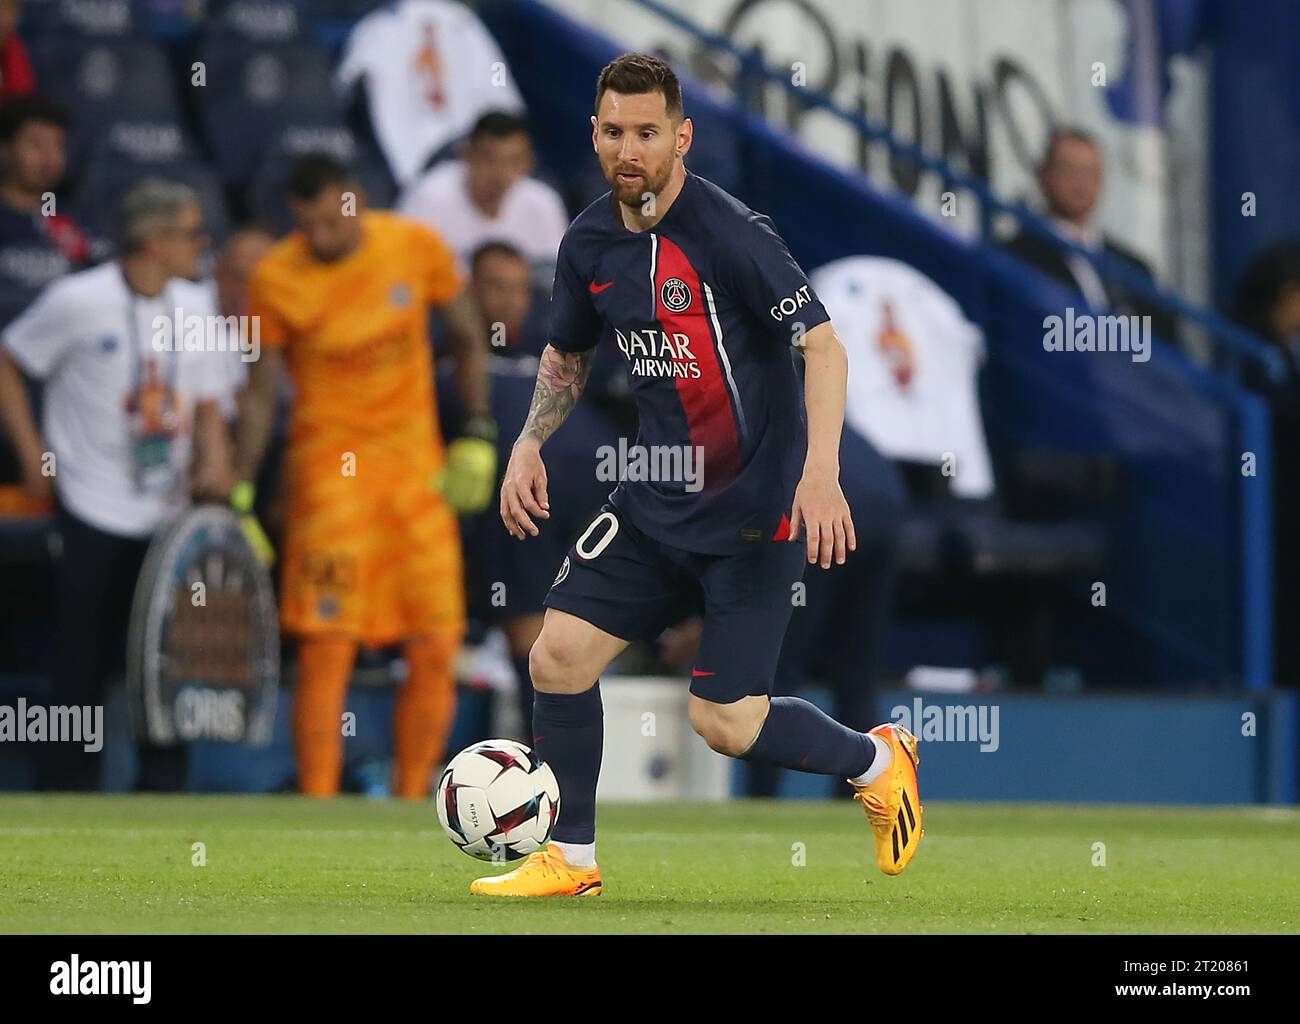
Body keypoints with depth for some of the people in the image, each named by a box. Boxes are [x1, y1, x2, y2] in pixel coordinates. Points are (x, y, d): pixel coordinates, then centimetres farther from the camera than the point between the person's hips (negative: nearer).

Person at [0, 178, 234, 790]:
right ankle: (66, 784, 8)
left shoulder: (193, 305, 8)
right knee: (84, 664, -2)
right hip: (91, 513, -5)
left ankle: (162, 784, 10)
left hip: (167, 510, 5)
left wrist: (214, 462, -3)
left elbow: (205, 401, 16)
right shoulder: (79, 302, -9)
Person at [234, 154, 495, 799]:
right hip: (329, 466, -3)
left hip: (418, 469, 3)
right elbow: (260, 391, 1)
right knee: (326, 652, -12)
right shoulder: (277, 280, -7)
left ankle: (411, 802, 11)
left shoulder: (418, 248, -2)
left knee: (435, 653, 0)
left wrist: (477, 436, 5)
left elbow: (468, 338, 13)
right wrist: (239, 502, -2)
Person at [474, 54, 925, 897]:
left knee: (726, 722, -7)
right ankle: (570, 859, 14)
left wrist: (820, 470, -31)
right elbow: (568, 355, 21)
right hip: (657, 503, 7)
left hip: (754, 510, -7)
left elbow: (823, 346, -20)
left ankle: (876, 760, 21)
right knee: (560, 654, -2)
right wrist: (530, 444, 6)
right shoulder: (588, 243, 3)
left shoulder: (730, 233, -19)